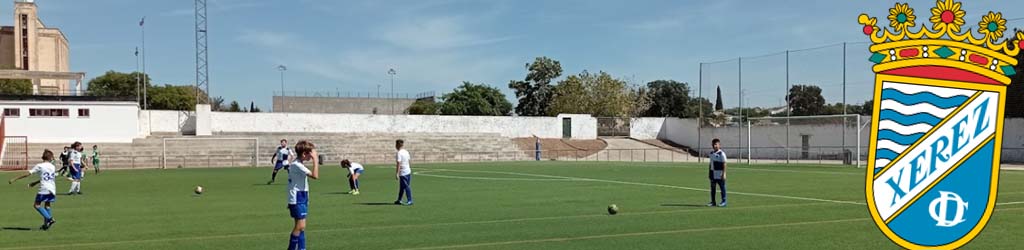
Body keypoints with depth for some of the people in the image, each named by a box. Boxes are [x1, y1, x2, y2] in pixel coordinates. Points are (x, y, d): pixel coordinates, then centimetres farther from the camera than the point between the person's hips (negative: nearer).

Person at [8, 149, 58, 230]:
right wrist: (35, 183, 33)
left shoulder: (39, 166, -3)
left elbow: (27, 174, -7)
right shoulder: (53, 167, 13)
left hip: (44, 189, -6)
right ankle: (46, 224, 12)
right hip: (52, 189, 6)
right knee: (47, 205, 16)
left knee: (37, 205, 1)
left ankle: (49, 219, -12)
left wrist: (14, 179, -2)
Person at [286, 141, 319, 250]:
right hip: (297, 200, -10)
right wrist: (315, 159, -24)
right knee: (300, 226, -10)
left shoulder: (298, 164, 13)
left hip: (301, 199, 11)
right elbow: (315, 175, -27)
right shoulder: (297, 165, -19)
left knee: (301, 226, 11)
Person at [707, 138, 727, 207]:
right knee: (712, 187, 8)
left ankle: (723, 202, 6)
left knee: (722, 187, 0)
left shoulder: (721, 153, -9)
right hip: (713, 173, 7)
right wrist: (709, 173, 17)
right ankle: (713, 202, 15)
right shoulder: (711, 153, 12)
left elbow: (724, 164, -11)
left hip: (719, 174, -7)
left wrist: (723, 174, -16)